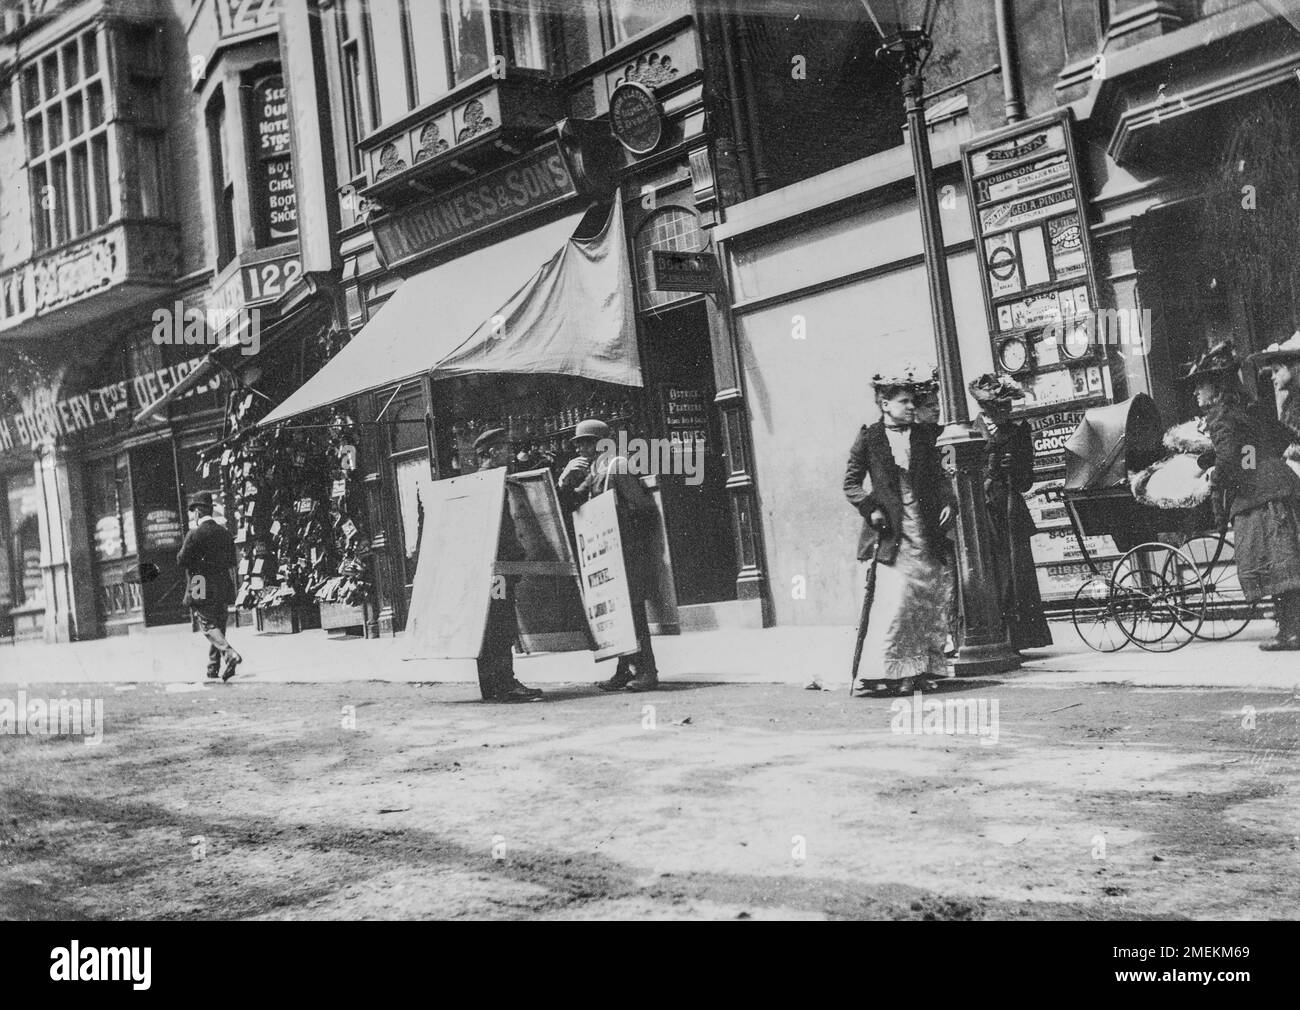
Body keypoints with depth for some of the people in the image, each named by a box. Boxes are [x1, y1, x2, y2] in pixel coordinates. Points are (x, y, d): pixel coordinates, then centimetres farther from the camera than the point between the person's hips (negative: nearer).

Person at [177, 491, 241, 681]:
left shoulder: (195, 534, -11)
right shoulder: (225, 532, 9)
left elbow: (181, 560, -6)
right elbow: (232, 562, 13)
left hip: (201, 591, -6)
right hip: (223, 590, 6)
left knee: (208, 626, -5)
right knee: (218, 627, 12)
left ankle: (230, 654, -26)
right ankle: (213, 669, 17)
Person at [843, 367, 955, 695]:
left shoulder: (925, 434, 10)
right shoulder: (868, 439, 0)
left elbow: (939, 474, 17)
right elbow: (851, 484, 3)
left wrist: (947, 502, 1)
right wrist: (870, 509, -10)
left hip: (926, 529, 4)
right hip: (892, 532, -4)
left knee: (932, 598, 4)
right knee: (896, 597, -13)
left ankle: (923, 667, 13)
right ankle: (897, 671, -6)